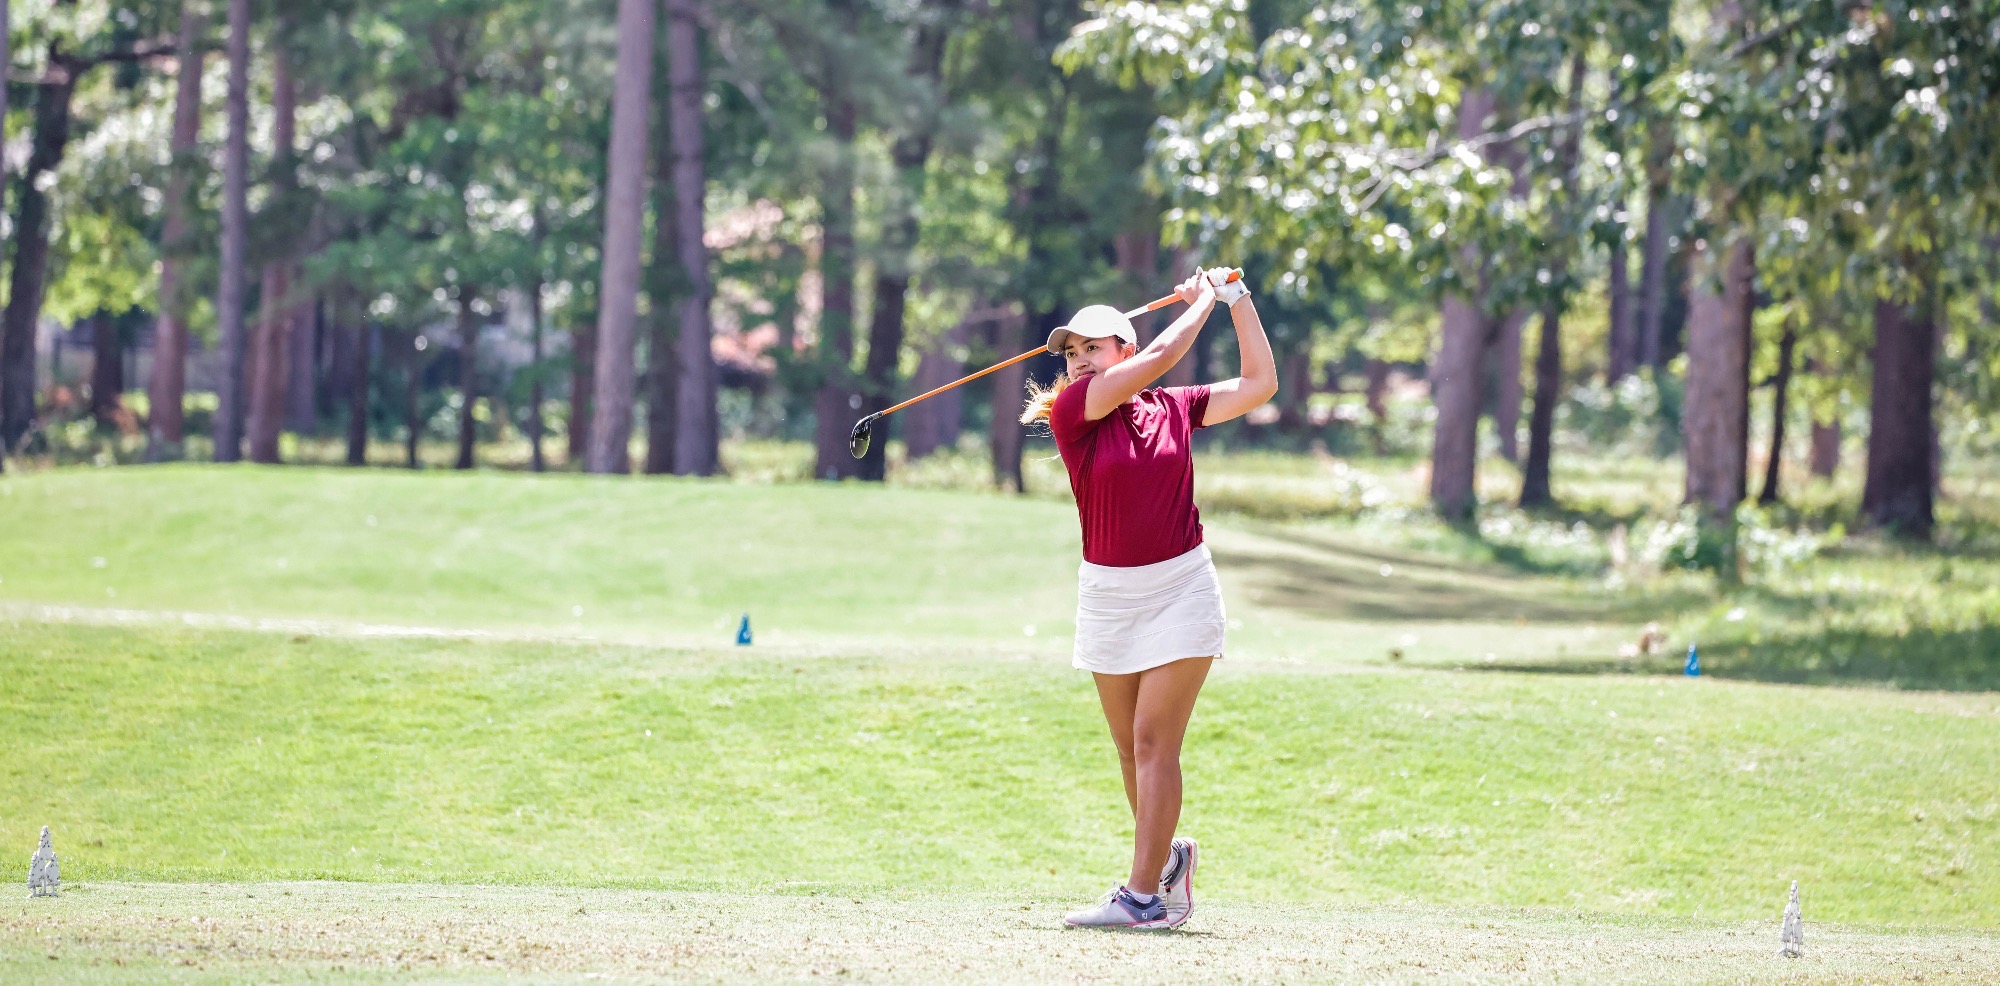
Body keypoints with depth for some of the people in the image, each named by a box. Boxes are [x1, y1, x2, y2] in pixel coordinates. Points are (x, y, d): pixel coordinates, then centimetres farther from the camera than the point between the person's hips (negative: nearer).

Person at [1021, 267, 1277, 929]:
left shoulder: (1173, 409, 3)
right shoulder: (1070, 411, -4)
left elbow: (1259, 384, 7)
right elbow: (1159, 357, -11)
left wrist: (1238, 301, 6)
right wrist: (1203, 302, 1)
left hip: (1180, 589, -1)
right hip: (1107, 594, 1)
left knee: (1154, 742, -9)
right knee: (1129, 748, 10)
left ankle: (1143, 894, -11)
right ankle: (1166, 857, 31)